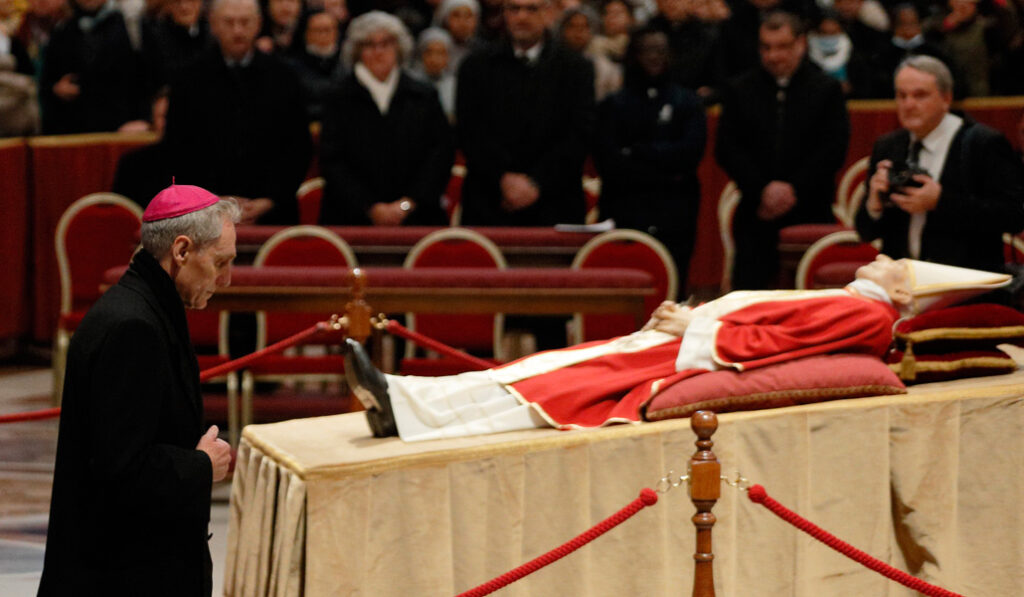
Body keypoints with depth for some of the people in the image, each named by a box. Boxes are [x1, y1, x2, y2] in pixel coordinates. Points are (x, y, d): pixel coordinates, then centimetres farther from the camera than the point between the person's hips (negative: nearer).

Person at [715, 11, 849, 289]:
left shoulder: (827, 89, 7)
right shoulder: (738, 90, 11)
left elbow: (834, 148, -1)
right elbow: (726, 149, 3)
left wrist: (794, 189, -11)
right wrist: (762, 190, -10)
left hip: (810, 210, -1)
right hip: (756, 213, 1)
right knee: (748, 287, -5)